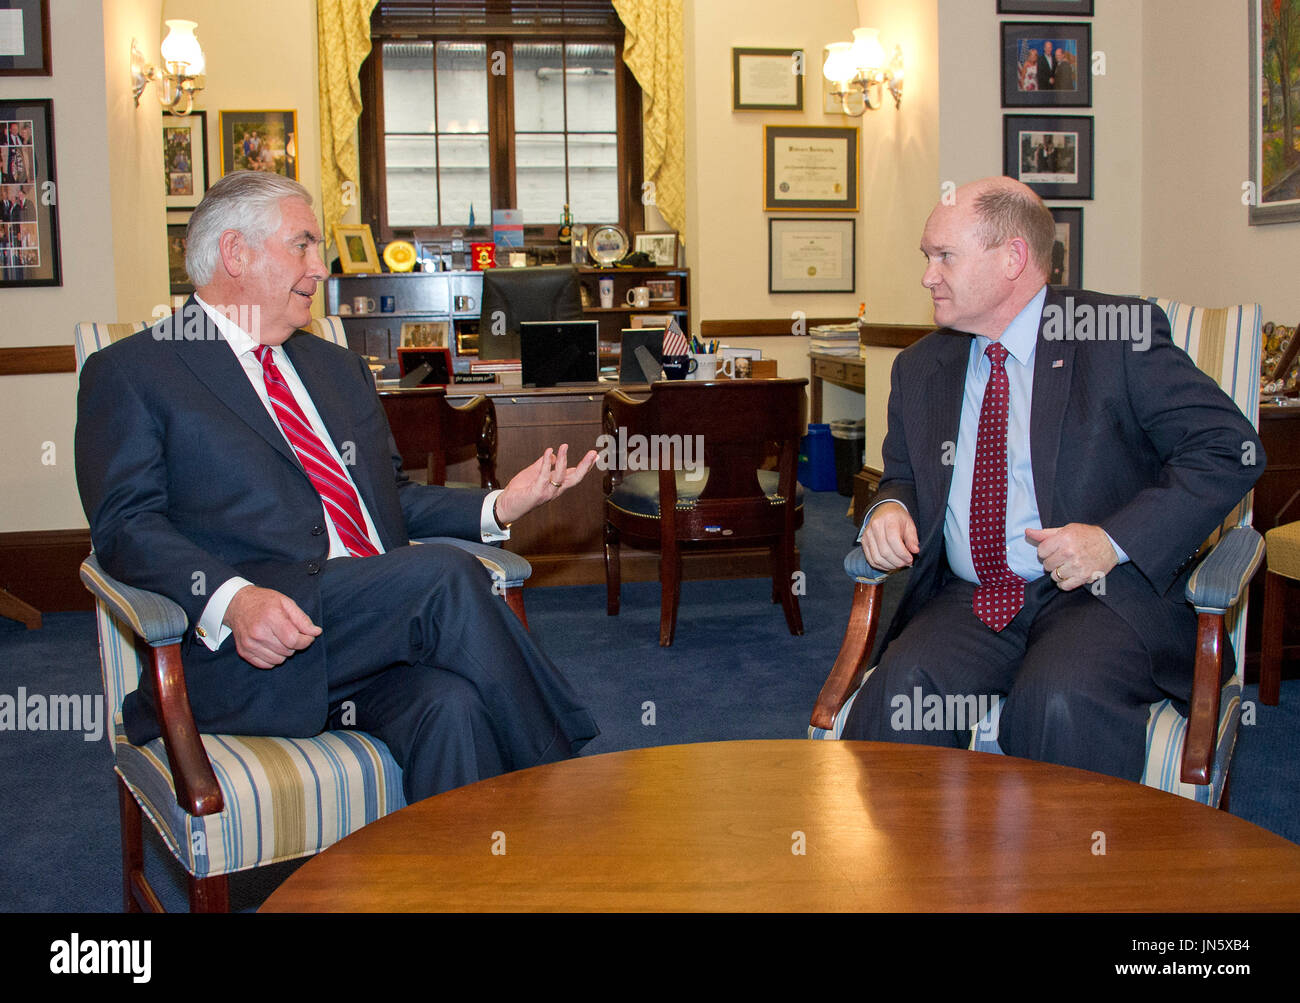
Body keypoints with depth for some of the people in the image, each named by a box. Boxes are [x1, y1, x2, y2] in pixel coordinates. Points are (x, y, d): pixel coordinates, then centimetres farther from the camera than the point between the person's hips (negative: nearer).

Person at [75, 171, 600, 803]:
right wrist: (233, 600, -24)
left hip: (384, 624, 5)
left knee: (451, 706, -29)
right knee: (444, 575, -27)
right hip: (248, 656, -5)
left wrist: (500, 506, 8)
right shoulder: (128, 374, 7)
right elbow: (127, 525, -5)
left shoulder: (338, 368, 28)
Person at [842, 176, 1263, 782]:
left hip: (1107, 592, -3)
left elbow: (1230, 448, -6)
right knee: (902, 683, -27)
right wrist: (891, 506, -1)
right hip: (970, 600, 4)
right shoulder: (919, 370, 15)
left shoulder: (1119, 335, -2)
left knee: (1058, 698, -34)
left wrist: (1115, 540, -17)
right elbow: (903, 476, 26)